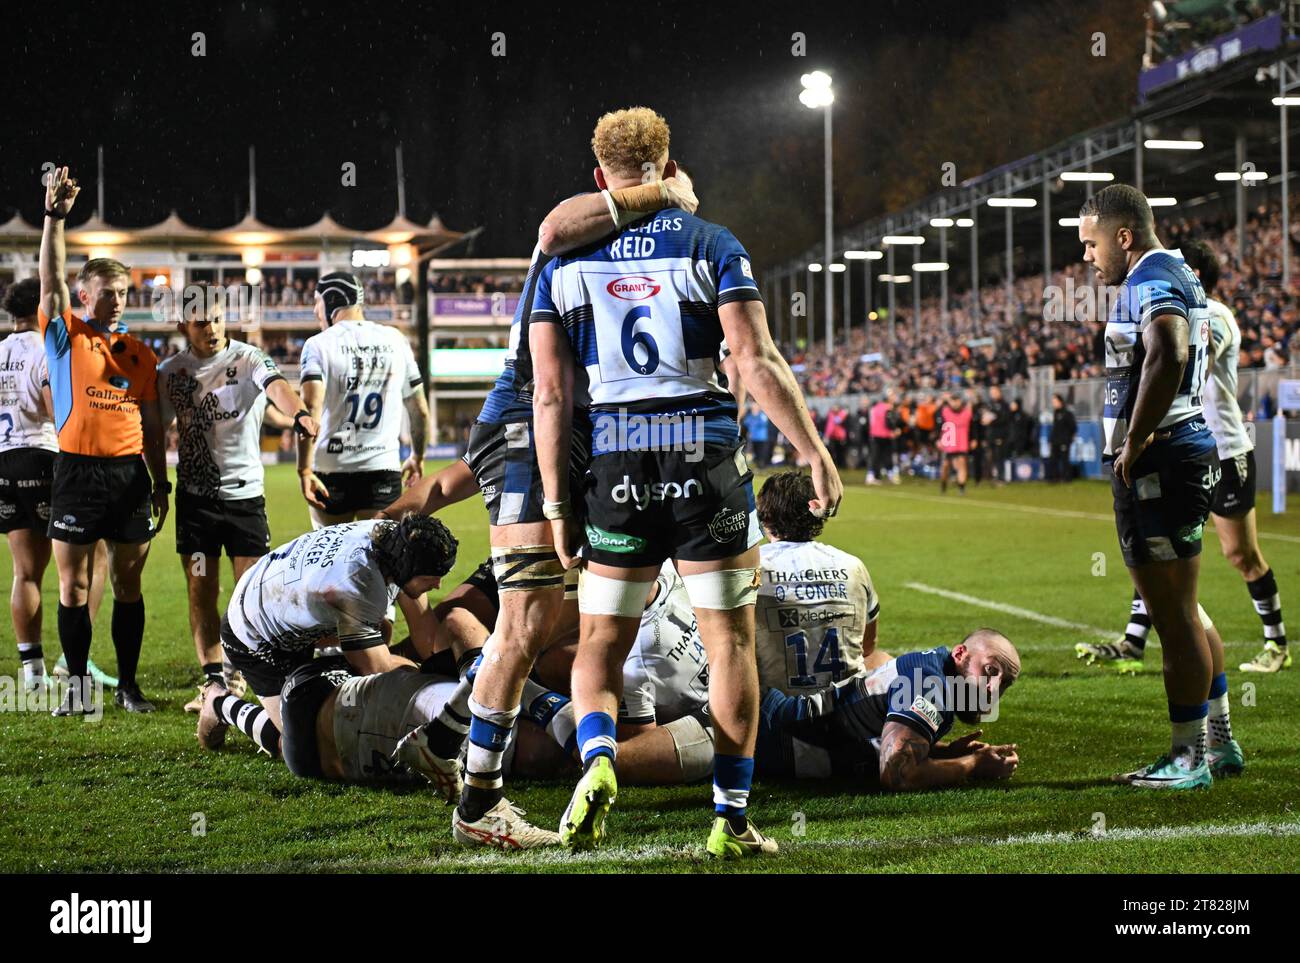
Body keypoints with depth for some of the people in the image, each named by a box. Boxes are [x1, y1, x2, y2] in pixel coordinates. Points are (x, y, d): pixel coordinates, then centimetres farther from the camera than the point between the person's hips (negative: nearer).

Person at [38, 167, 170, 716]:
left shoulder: (140, 353, 11)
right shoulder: (64, 336, 4)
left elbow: (151, 423, 13)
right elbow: (51, 280, -10)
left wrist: (160, 483, 9)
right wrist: (54, 218, -21)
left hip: (129, 473, 2)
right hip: (77, 470, -2)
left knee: (128, 584, 5)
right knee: (73, 585, 1)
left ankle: (128, 685, 13)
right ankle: (77, 685, 9)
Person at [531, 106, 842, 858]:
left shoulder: (566, 262, 6)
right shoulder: (712, 247, 1)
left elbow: (551, 393, 2)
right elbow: (757, 360, -10)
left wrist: (556, 502, 6)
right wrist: (815, 451, -6)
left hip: (615, 468, 1)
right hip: (706, 459, -1)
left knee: (601, 644, 12)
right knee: (731, 640, 8)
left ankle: (598, 758, -16)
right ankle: (732, 817, 7)